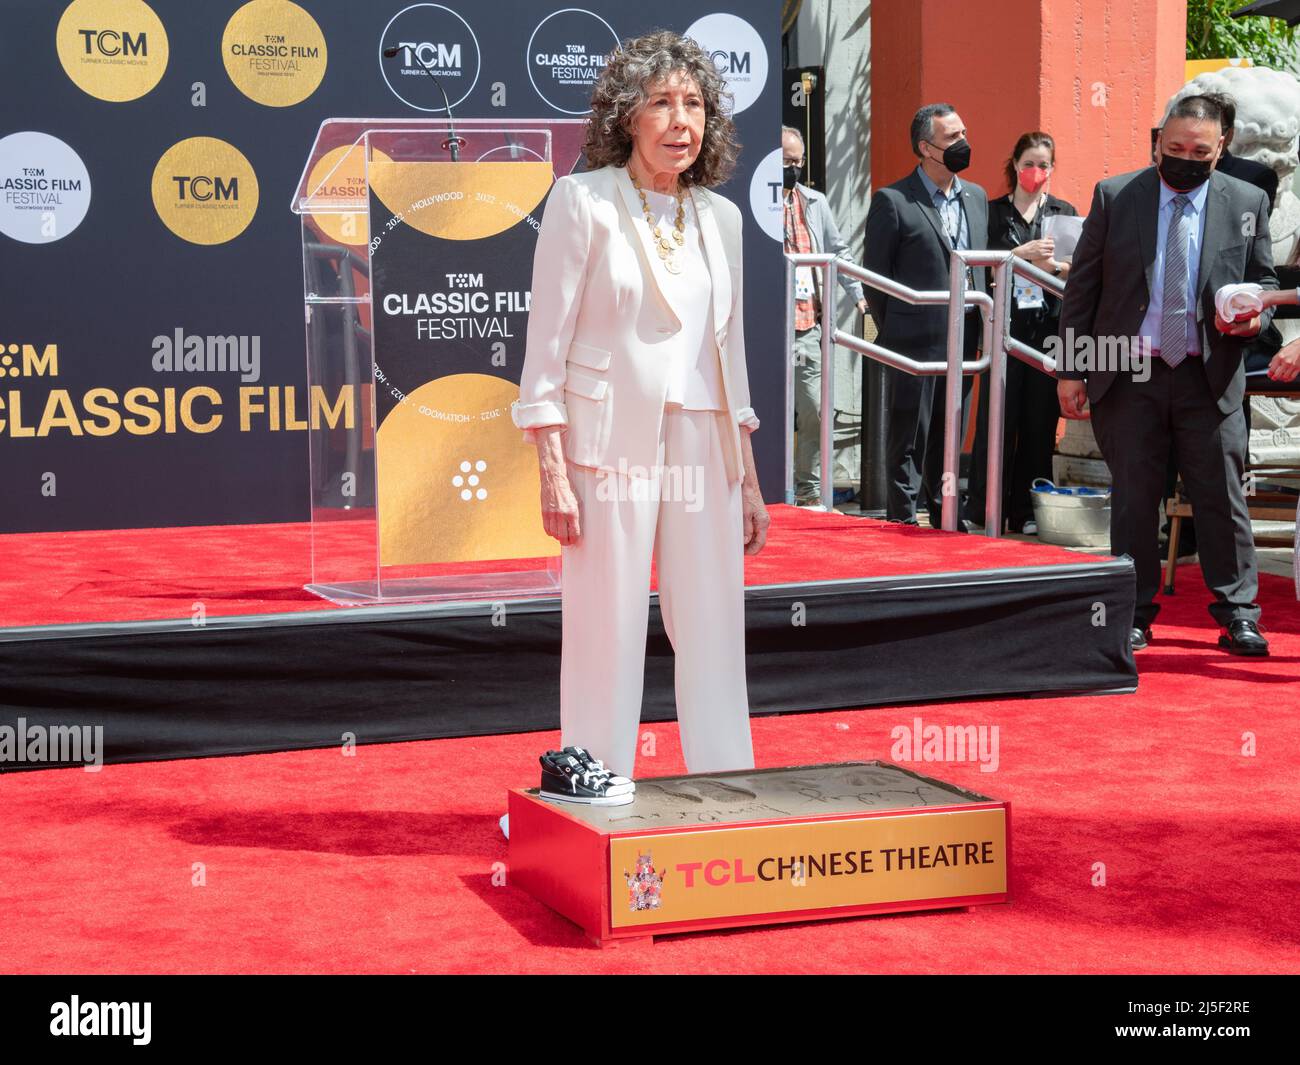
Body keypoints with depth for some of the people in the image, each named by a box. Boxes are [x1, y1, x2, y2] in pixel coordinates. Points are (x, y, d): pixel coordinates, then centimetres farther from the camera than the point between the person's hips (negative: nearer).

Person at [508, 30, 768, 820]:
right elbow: (548, 342, -4)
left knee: (717, 631, 4)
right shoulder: (583, 201, -2)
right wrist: (554, 472, -11)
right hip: (611, 440, -4)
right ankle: (597, 792, 7)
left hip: (703, 448, 5)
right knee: (608, 630, -2)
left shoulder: (721, 217, 13)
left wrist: (749, 478, 15)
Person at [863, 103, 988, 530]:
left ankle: (943, 511, 23)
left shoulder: (976, 197, 12)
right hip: (917, 340, -6)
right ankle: (901, 519, 8)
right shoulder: (892, 201, -7)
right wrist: (893, 331, -3)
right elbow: (874, 275, -4)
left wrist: (980, 326, 12)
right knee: (910, 435, 1)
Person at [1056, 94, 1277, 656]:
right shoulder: (1114, 196, 3)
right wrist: (1071, 368, 0)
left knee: (1222, 496, 1)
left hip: (1210, 377, 0)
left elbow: (1264, 281, 14)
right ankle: (1134, 614, 15)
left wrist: (1254, 314, -10)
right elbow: (1081, 286, 4)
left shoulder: (1247, 203, 5)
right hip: (1127, 376, 0)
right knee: (1132, 497, 5)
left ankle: (1238, 614, 11)